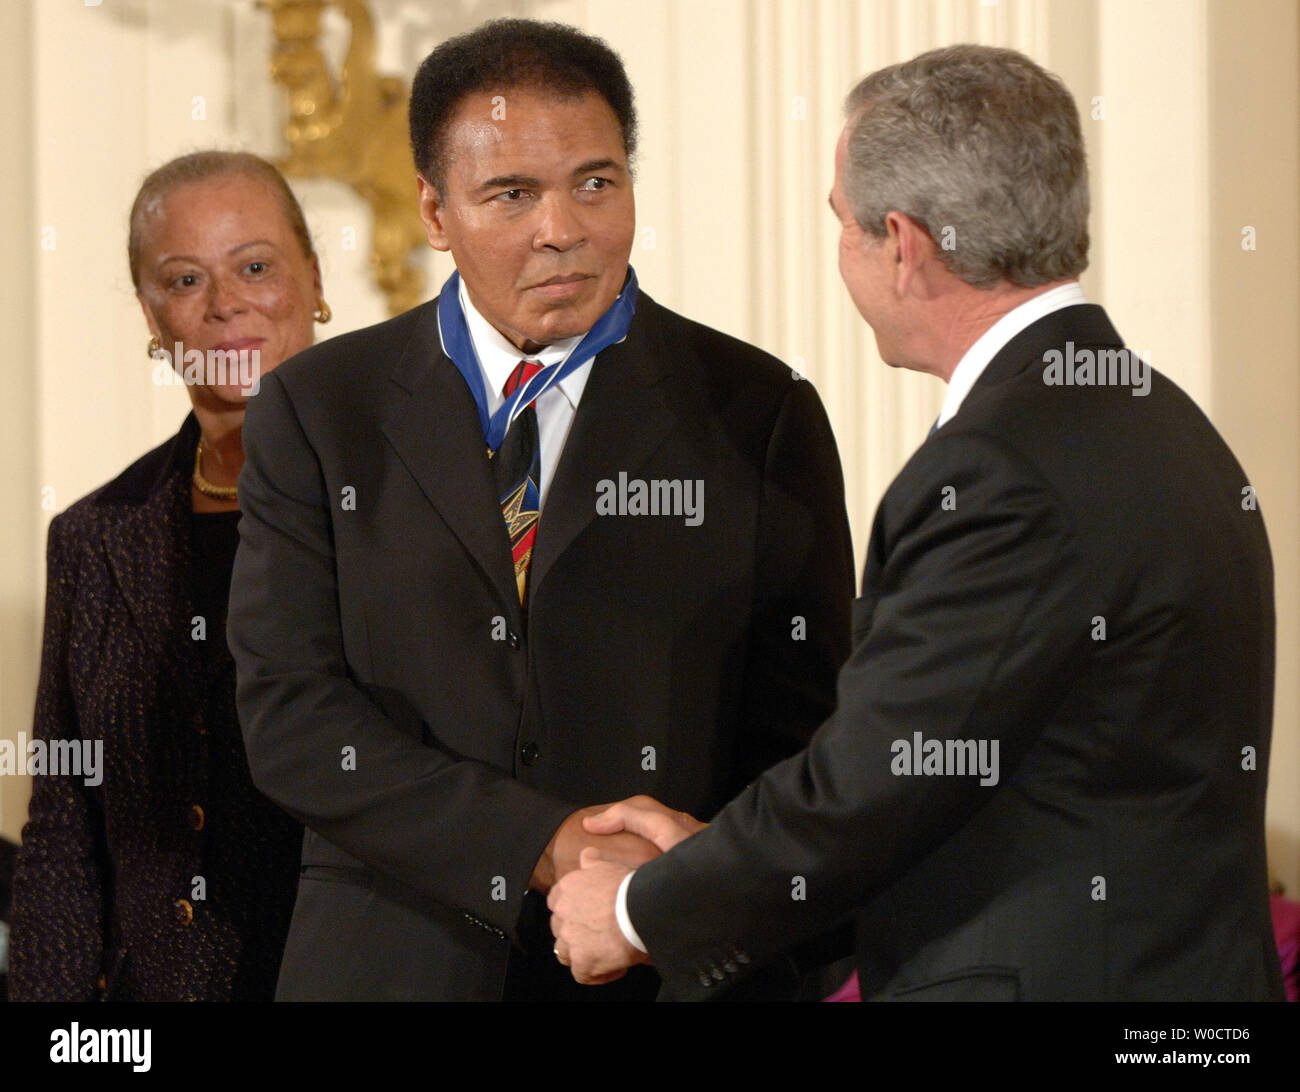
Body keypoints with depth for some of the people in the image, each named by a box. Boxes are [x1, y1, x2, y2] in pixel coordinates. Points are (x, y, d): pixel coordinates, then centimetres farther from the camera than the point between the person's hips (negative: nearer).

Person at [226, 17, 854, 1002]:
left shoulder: (757, 413, 2)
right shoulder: (317, 412, 2)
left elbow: (803, 719, 0)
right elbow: (288, 710, -6)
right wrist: (544, 847, -17)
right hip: (392, 963, 0)